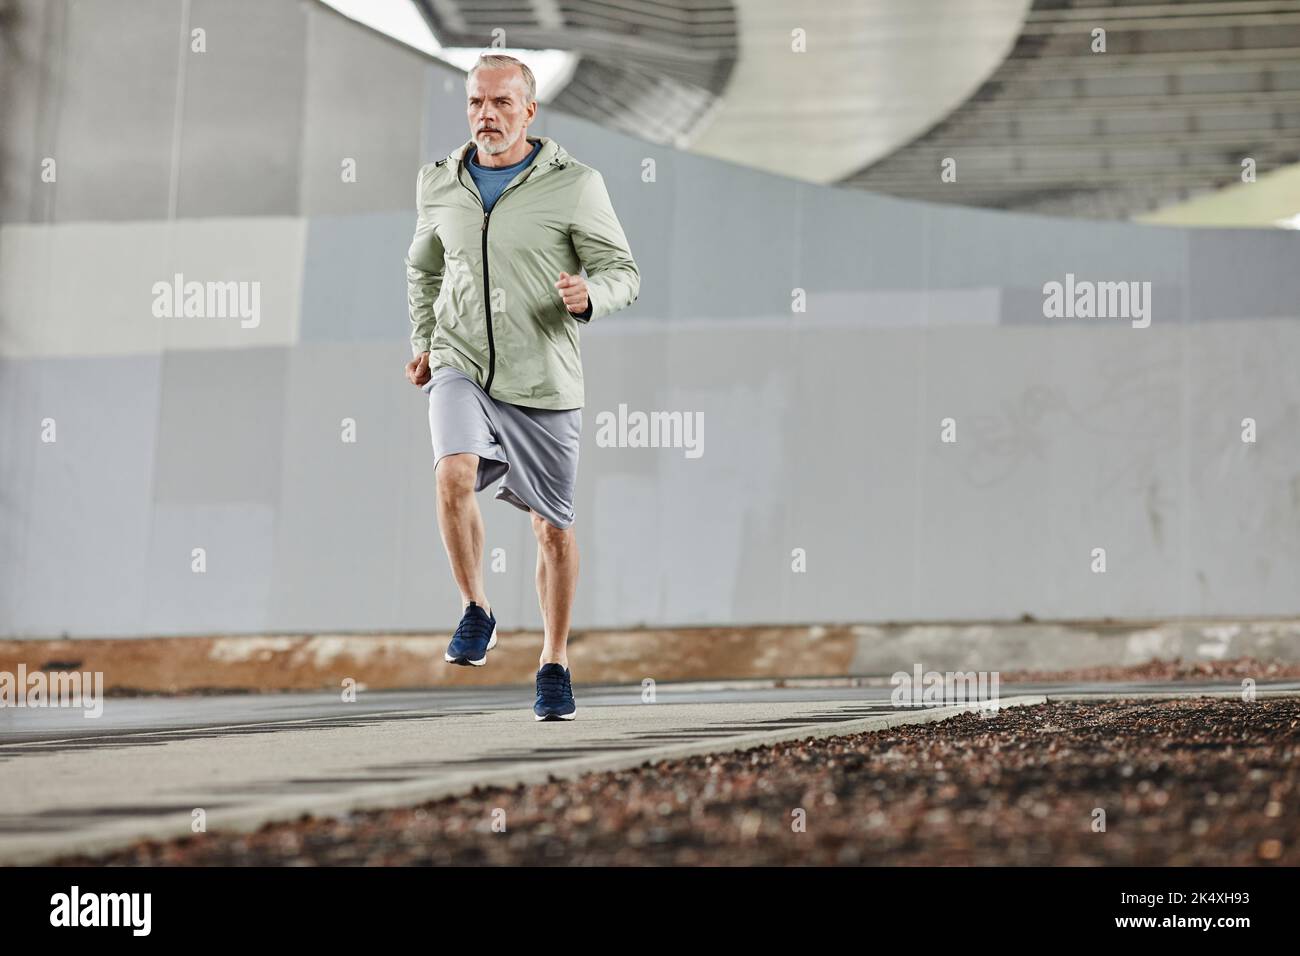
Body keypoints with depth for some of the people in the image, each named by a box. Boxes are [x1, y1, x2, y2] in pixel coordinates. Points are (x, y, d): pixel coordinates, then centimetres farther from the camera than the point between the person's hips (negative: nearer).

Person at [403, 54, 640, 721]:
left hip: (543, 382, -1)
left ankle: (554, 664, 24)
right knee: (454, 475, -26)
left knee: (553, 526, 6)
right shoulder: (439, 184, 5)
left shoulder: (574, 185, -7)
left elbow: (623, 272, -3)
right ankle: (475, 614, -4)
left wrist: (589, 297, -25)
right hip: (460, 368, 2)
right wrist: (422, 341, 13)